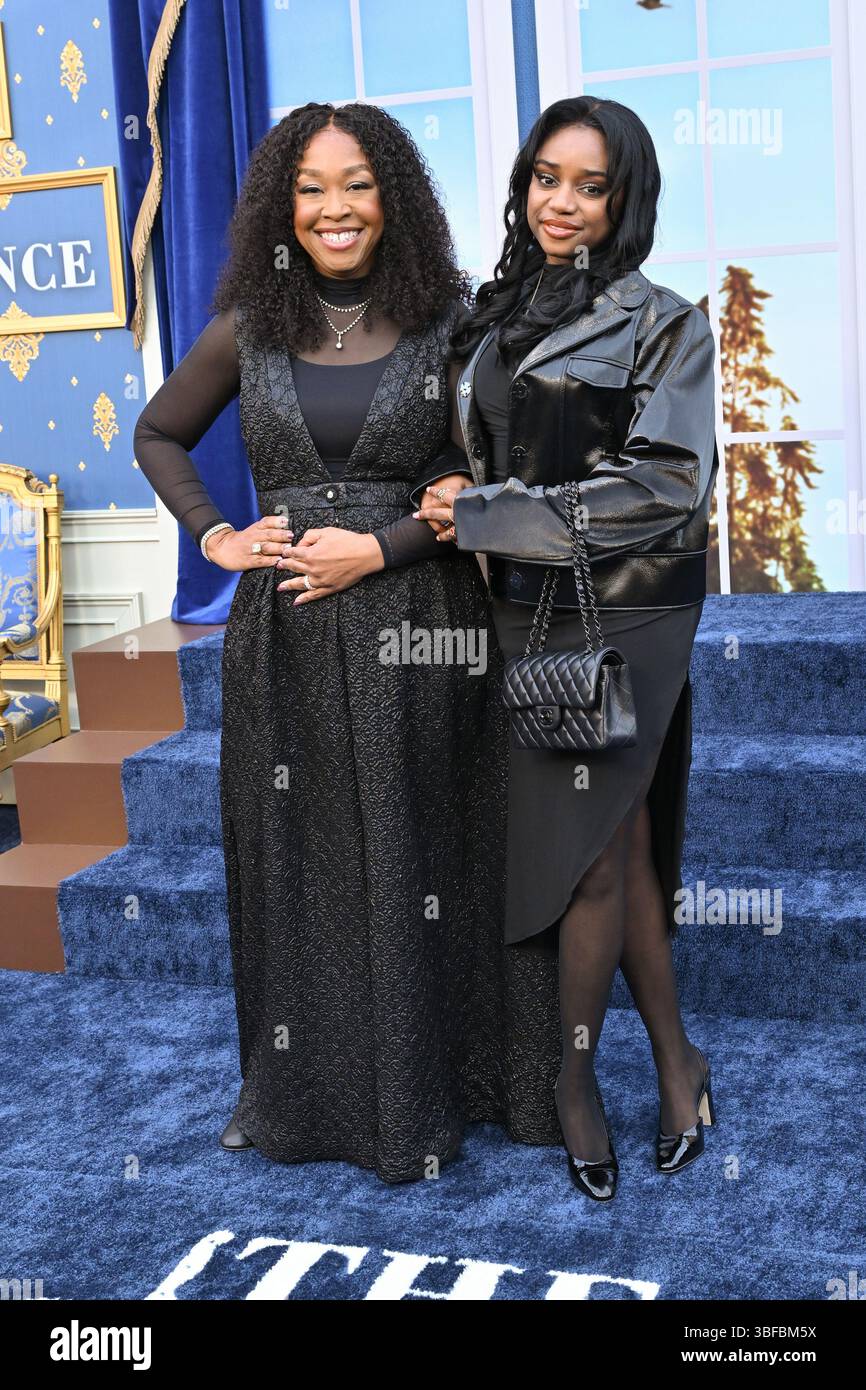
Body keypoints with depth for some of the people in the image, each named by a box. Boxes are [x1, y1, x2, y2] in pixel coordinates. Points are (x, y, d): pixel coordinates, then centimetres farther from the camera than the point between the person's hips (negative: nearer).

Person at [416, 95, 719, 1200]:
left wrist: (487, 516, -15)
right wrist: (460, 511, -1)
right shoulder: (491, 320, 12)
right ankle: (675, 1057, 25)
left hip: (618, 616, -4)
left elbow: (665, 487, -13)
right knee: (617, 840, 10)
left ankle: (573, 1073, 21)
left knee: (588, 849, 0)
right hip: (522, 613, 5)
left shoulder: (662, 325, -3)